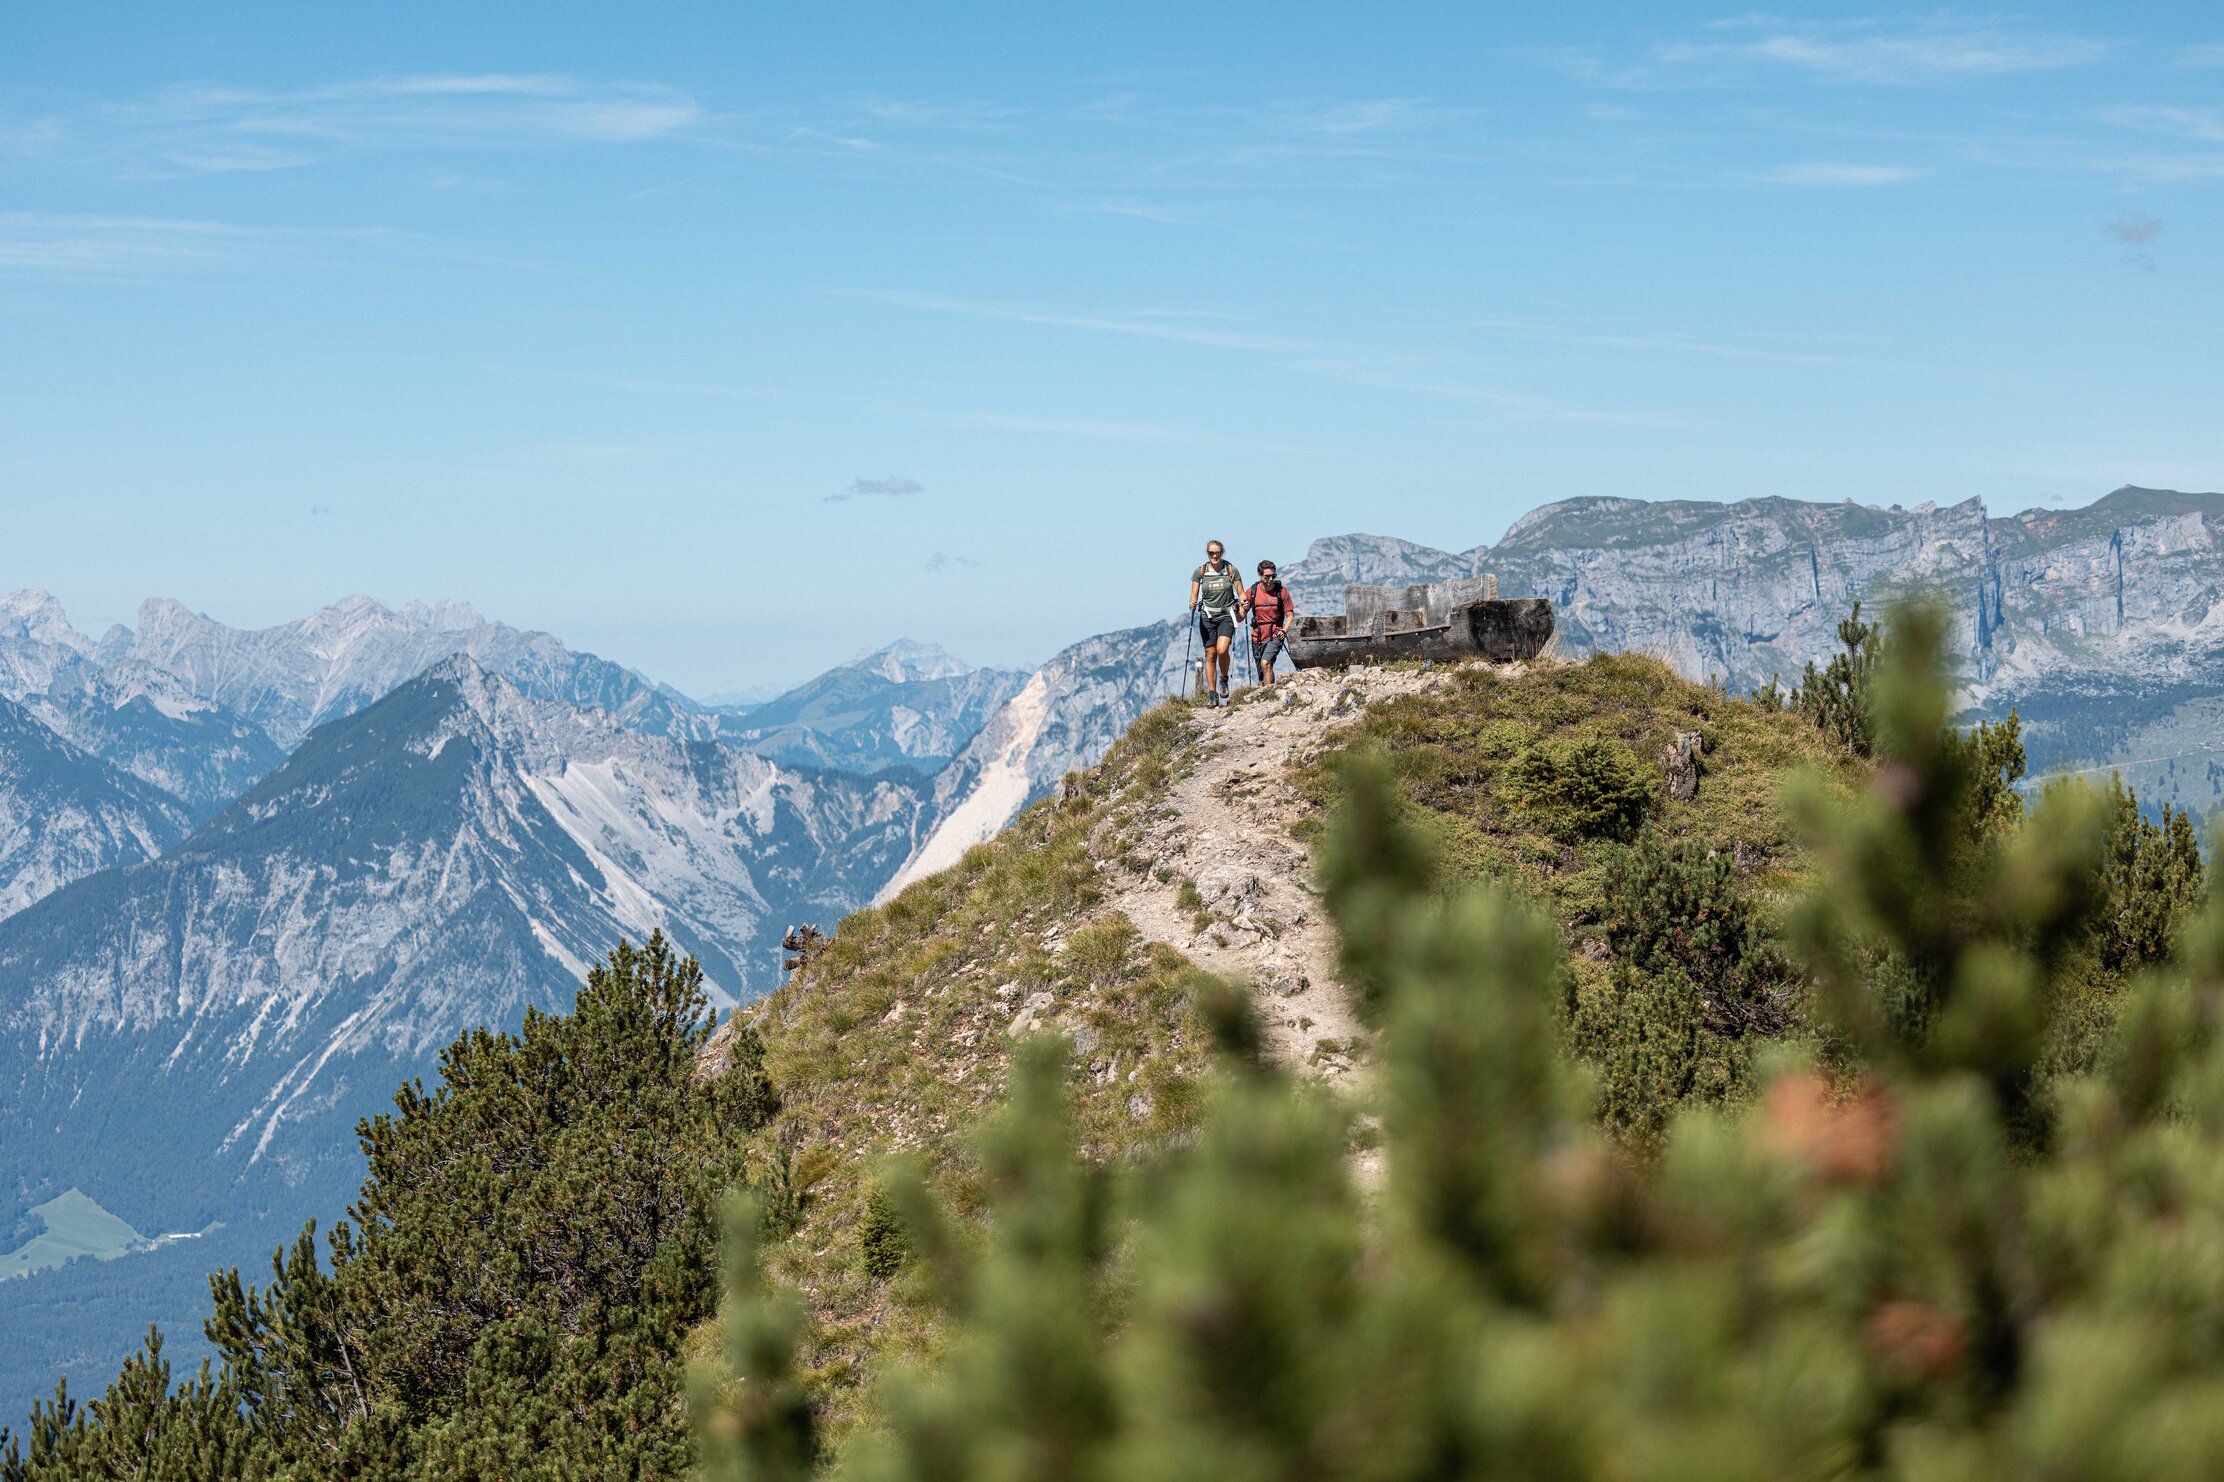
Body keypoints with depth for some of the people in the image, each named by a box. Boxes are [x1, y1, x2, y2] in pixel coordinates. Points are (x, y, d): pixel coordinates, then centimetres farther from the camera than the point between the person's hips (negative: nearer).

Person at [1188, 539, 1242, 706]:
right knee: (1210, 655, 1)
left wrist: (1243, 603, -18)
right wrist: (1192, 604, -20)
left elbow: (1241, 593, 3)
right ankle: (1212, 694, 7)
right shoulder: (1199, 572, 2)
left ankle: (1224, 679, 6)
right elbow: (1194, 596, 2)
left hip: (1226, 615, -2)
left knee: (1222, 650, -22)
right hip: (1207, 616, 2)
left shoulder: (1232, 570, -1)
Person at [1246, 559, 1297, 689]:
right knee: (1261, 674, 7)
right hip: (1258, 637, 3)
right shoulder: (1252, 592, 1)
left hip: (1275, 635, -3)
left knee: (1266, 663, -26)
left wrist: (1284, 631, -12)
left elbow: (1290, 615, 3)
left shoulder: (1282, 591, -2)